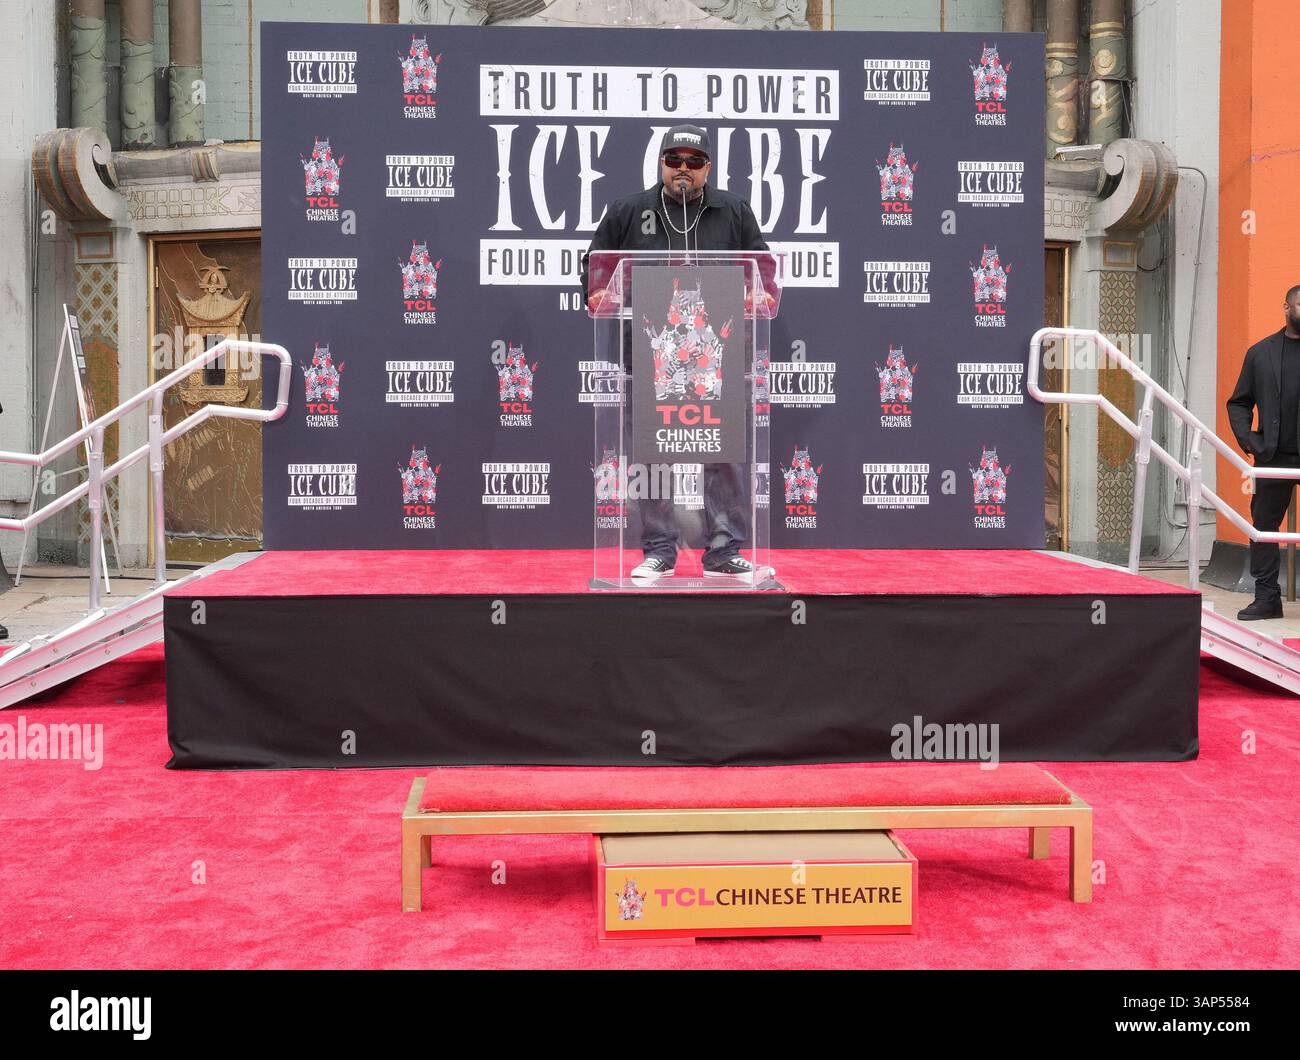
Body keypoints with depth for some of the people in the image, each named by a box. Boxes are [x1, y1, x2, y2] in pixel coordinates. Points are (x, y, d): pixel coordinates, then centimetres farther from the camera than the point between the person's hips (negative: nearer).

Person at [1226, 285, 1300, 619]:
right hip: (1273, 457, 2)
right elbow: (1239, 403, 11)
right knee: (1264, 525, 4)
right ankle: (1267, 597, 12)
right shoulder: (1261, 352, 10)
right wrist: (1248, 441, -2)